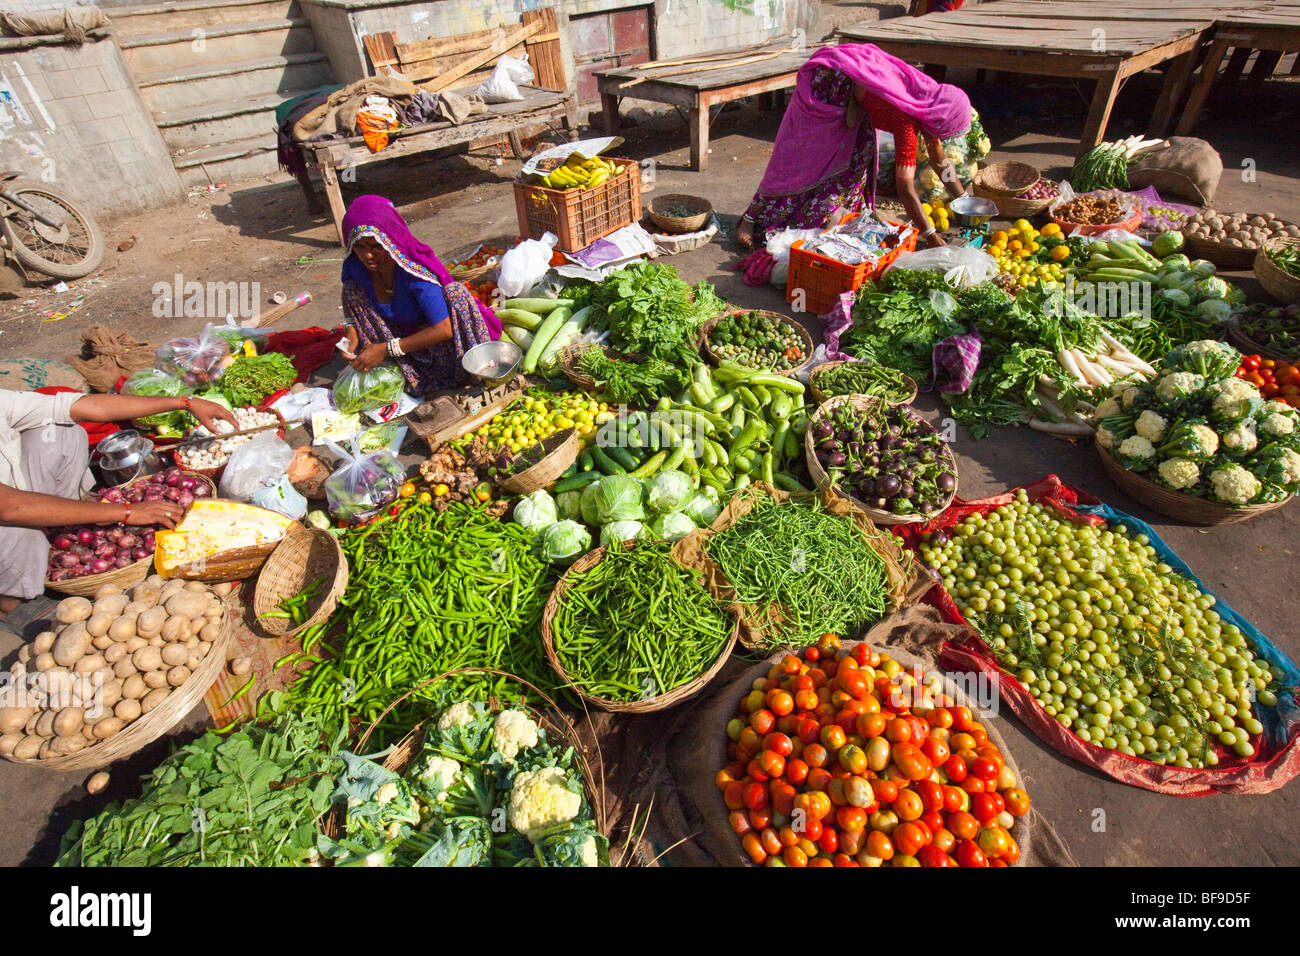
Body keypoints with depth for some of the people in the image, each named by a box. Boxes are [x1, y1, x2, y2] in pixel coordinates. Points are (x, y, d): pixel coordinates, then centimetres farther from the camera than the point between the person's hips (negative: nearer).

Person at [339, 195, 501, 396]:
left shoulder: (415, 270, -29)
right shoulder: (355, 268, -12)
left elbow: (443, 330, -33)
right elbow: (351, 308, 8)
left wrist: (386, 349, -30)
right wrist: (351, 333, -16)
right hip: (401, 333, 5)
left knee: (454, 293, -32)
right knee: (352, 289, -10)